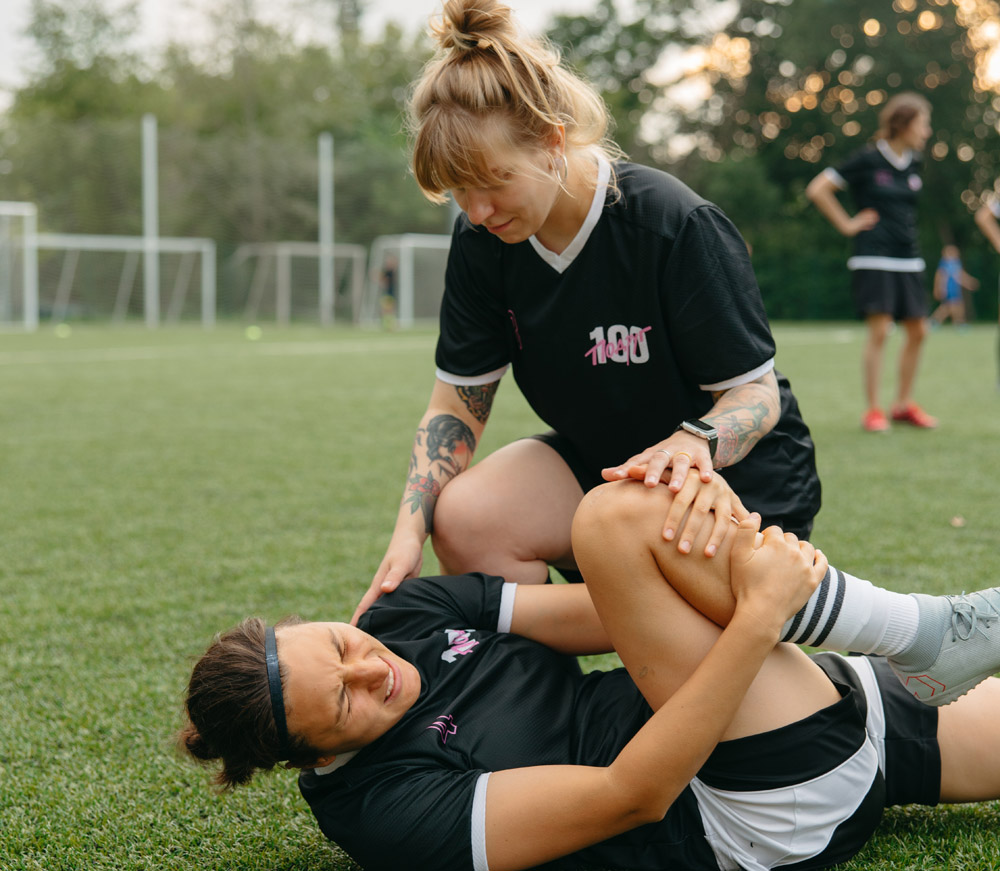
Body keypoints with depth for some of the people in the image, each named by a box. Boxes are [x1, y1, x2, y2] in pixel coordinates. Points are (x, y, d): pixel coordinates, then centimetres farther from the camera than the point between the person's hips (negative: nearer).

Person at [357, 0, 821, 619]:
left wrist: (695, 440, -44)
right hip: (600, 464, 5)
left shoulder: (678, 227, -26)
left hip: (737, 476, -4)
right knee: (465, 516, -24)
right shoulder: (482, 242, -9)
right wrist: (410, 531, -20)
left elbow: (756, 392, -20)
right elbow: (457, 405, -4)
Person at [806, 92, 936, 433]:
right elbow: (817, 189, -8)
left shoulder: (913, 163, 11)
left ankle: (904, 404, 19)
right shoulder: (867, 160, -8)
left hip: (908, 258, 7)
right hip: (874, 258, -7)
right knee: (879, 331, -10)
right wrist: (847, 224, -6)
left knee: (917, 330, 6)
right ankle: (873, 409, -2)